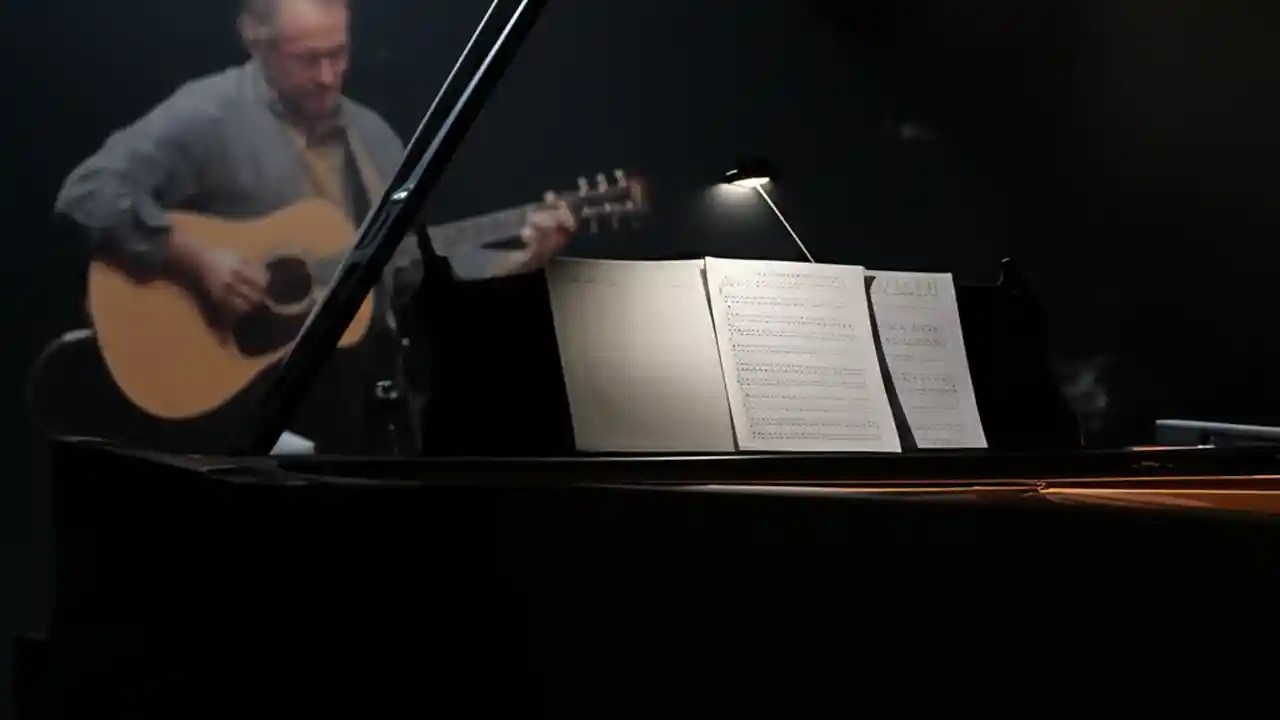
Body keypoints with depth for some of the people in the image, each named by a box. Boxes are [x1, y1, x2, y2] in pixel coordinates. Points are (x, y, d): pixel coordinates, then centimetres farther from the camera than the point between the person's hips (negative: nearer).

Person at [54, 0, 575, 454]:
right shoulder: (209, 117, -7)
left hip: (364, 370, 7)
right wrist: (195, 259, -23)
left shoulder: (372, 134, 15)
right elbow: (87, 193, -15)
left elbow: (412, 266, 18)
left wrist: (514, 264, 4)